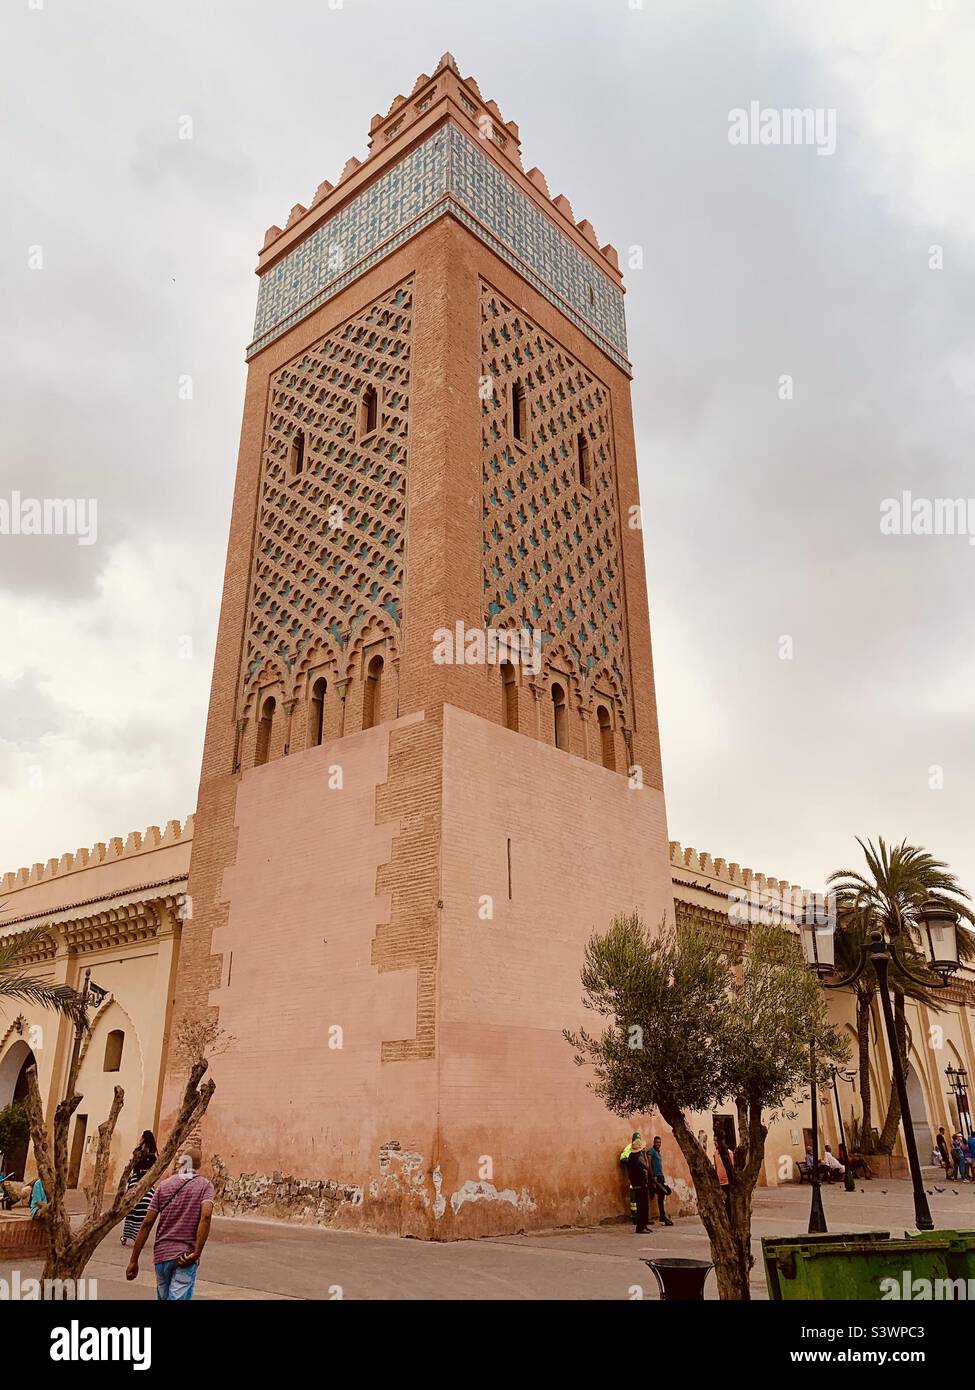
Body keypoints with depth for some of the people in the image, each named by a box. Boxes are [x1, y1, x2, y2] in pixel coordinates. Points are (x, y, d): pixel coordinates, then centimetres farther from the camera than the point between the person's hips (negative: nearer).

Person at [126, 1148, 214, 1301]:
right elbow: (206, 1216, -17)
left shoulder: (164, 1185, 8)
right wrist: (196, 1253, -15)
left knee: (164, 1298, 21)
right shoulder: (205, 1185, 0)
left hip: (162, 1254, 4)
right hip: (186, 1257, -3)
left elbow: (147, 1223, 3)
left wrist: (134, 1260, 6)